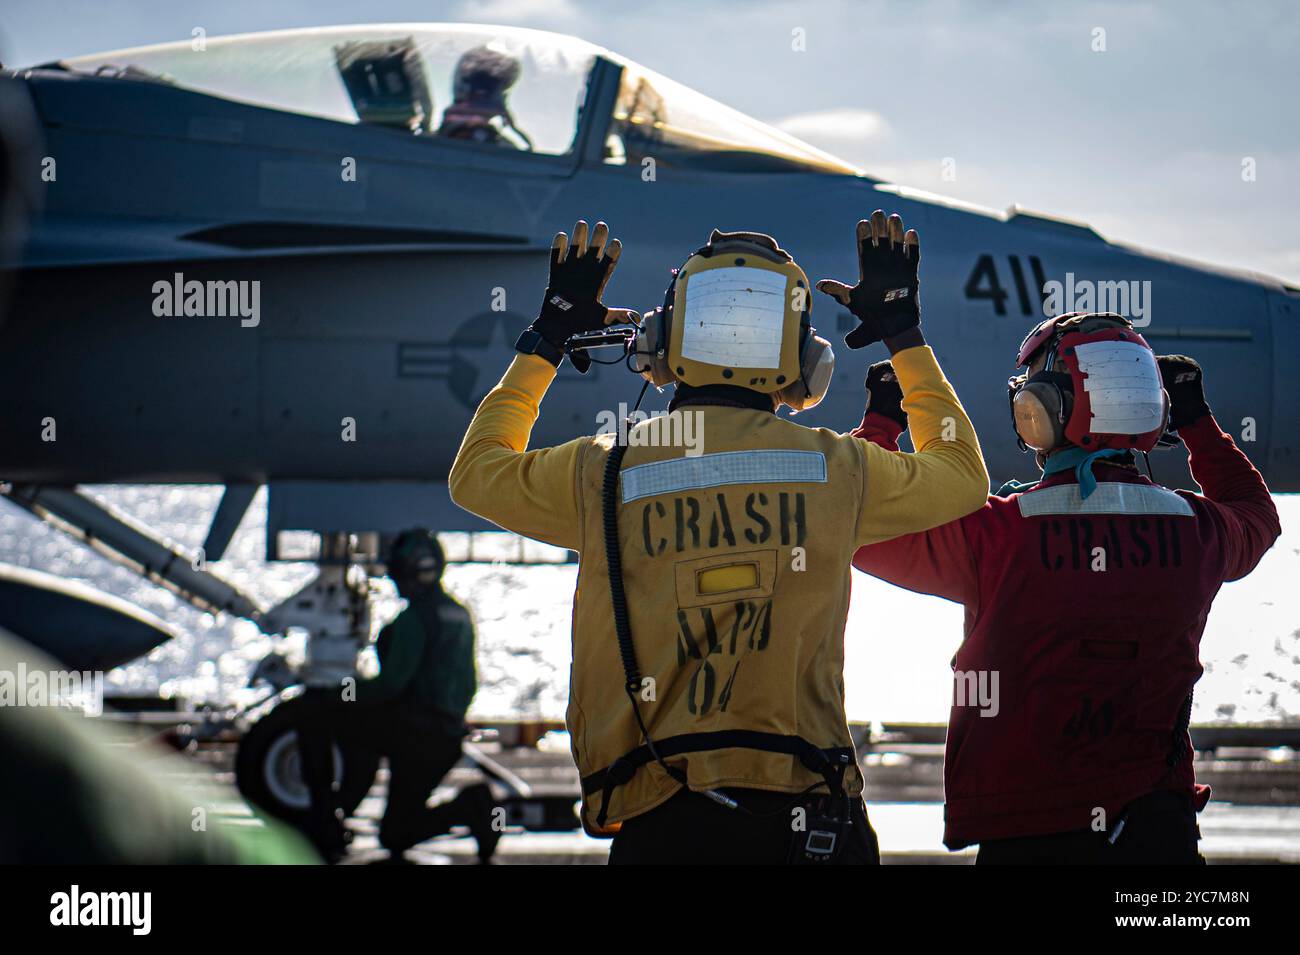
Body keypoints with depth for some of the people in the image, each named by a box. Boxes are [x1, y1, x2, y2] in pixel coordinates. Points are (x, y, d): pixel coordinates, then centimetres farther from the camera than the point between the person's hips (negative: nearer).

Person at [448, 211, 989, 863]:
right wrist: (906, 335, 32)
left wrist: (546, 341, 31)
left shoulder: (603, 477, -1)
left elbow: (476, 473, 22)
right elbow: (962, 476, 23)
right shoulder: (837, 470, 0)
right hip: (802, 816, 0)